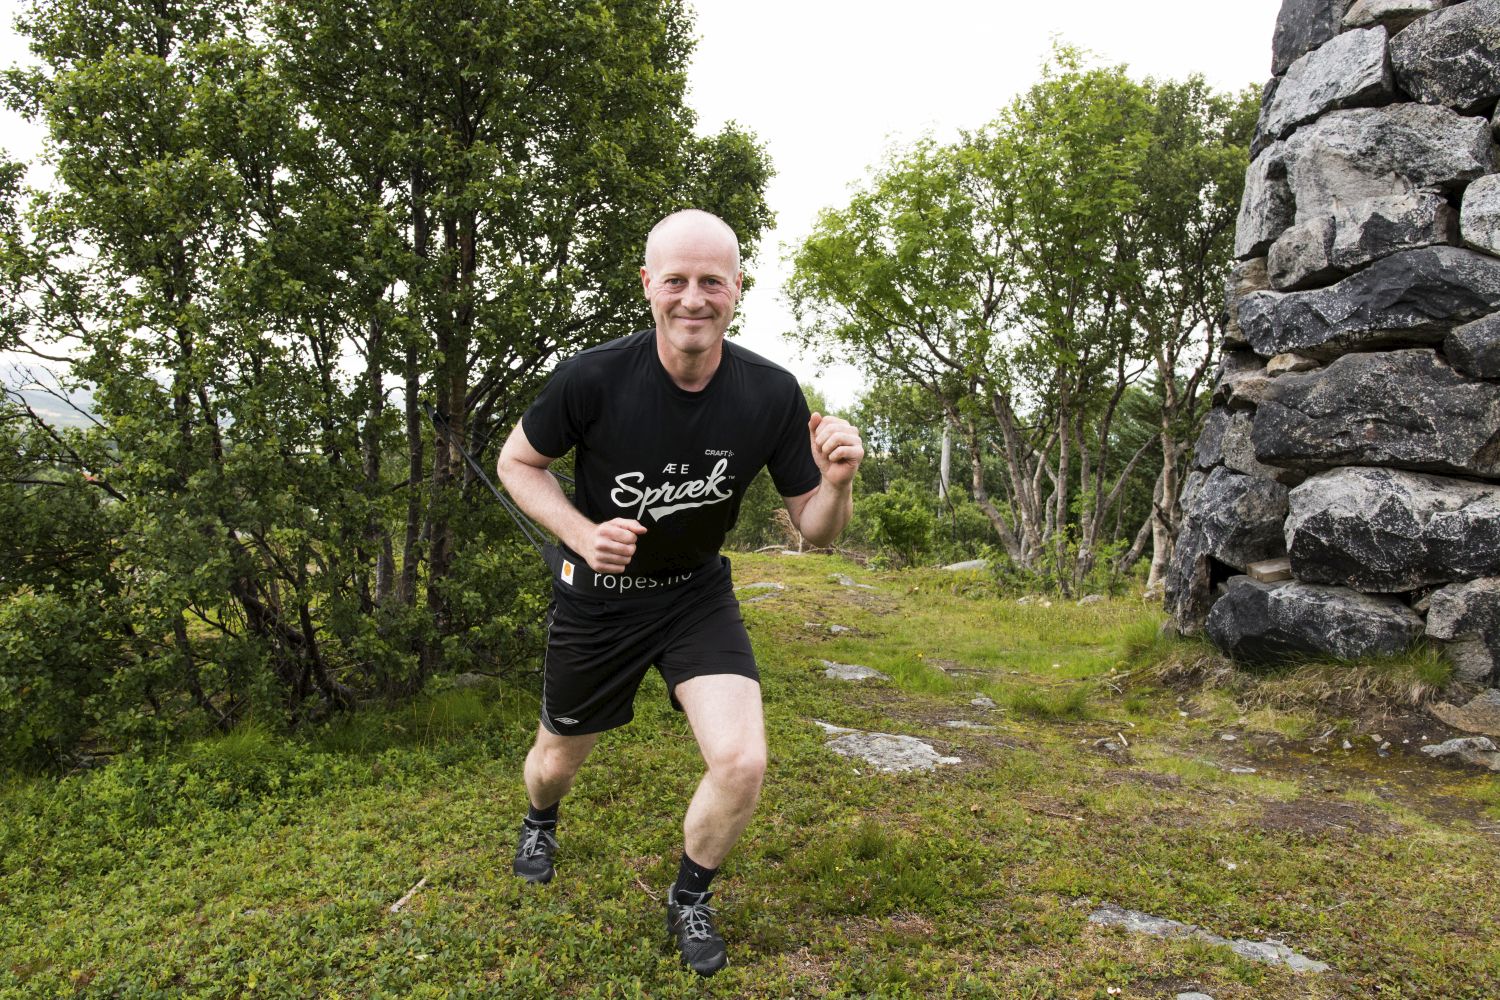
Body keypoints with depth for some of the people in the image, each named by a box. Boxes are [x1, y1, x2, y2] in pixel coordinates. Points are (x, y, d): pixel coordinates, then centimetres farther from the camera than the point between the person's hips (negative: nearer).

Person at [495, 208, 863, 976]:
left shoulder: (771, 394, -18)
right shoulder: (595, 378, -24)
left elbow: (814, 530, -10)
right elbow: (516, 462, -7)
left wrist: (837, 483, -33)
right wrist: (583, 533, -24)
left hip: (697, 593, 1)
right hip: (595, 595, 0)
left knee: (741, 763, -17)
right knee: (558, 761, 18)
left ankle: (690, 901, 17)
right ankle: (540, 822, 59)